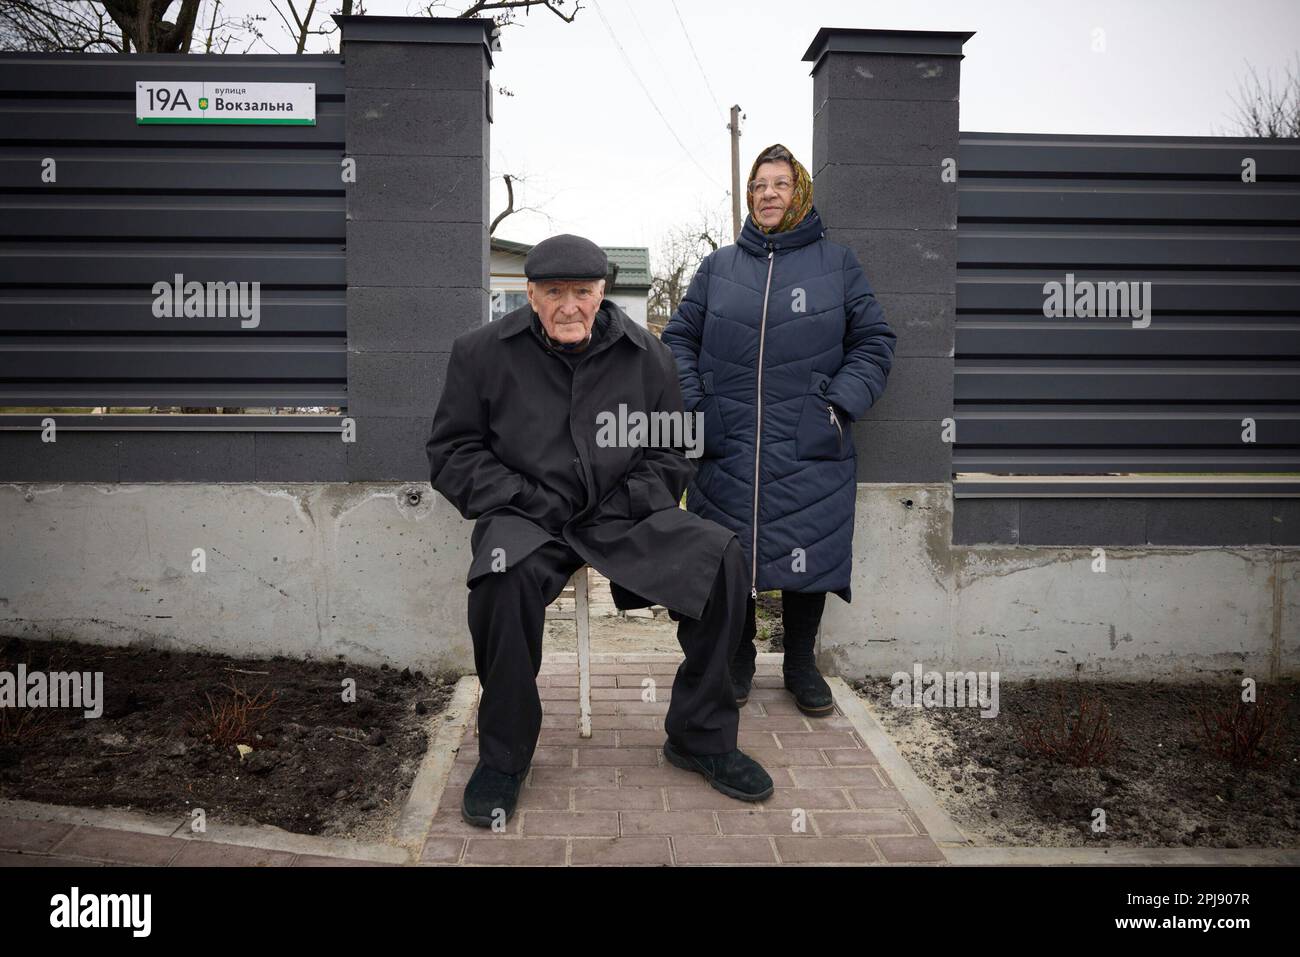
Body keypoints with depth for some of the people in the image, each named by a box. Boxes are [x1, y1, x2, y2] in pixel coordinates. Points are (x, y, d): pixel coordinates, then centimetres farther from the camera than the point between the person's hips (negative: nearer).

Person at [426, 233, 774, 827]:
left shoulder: (645, 355, 9)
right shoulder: (482, 352, 4)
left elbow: (672, 451, 17)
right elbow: (452, 452, 5)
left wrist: (633, 500, -3)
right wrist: (526, 500, -10)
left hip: (623, 516, 3)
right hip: (526, 516, -2)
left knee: (721, 557, -22)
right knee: (505, 575, -37)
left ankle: (700, 737, -3)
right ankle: (503, 756, -14)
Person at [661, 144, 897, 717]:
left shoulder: (837, 264, 8)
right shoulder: (718, 267, 11)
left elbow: (873, 341, 8)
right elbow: (680, 338, 15)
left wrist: (841, 403, -6)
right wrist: (691, 403, 0)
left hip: (809, 452, -1)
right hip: (727, 449, 1)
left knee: (809, 557, 4)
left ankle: (800, 664, 25)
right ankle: (738, 660, 27)